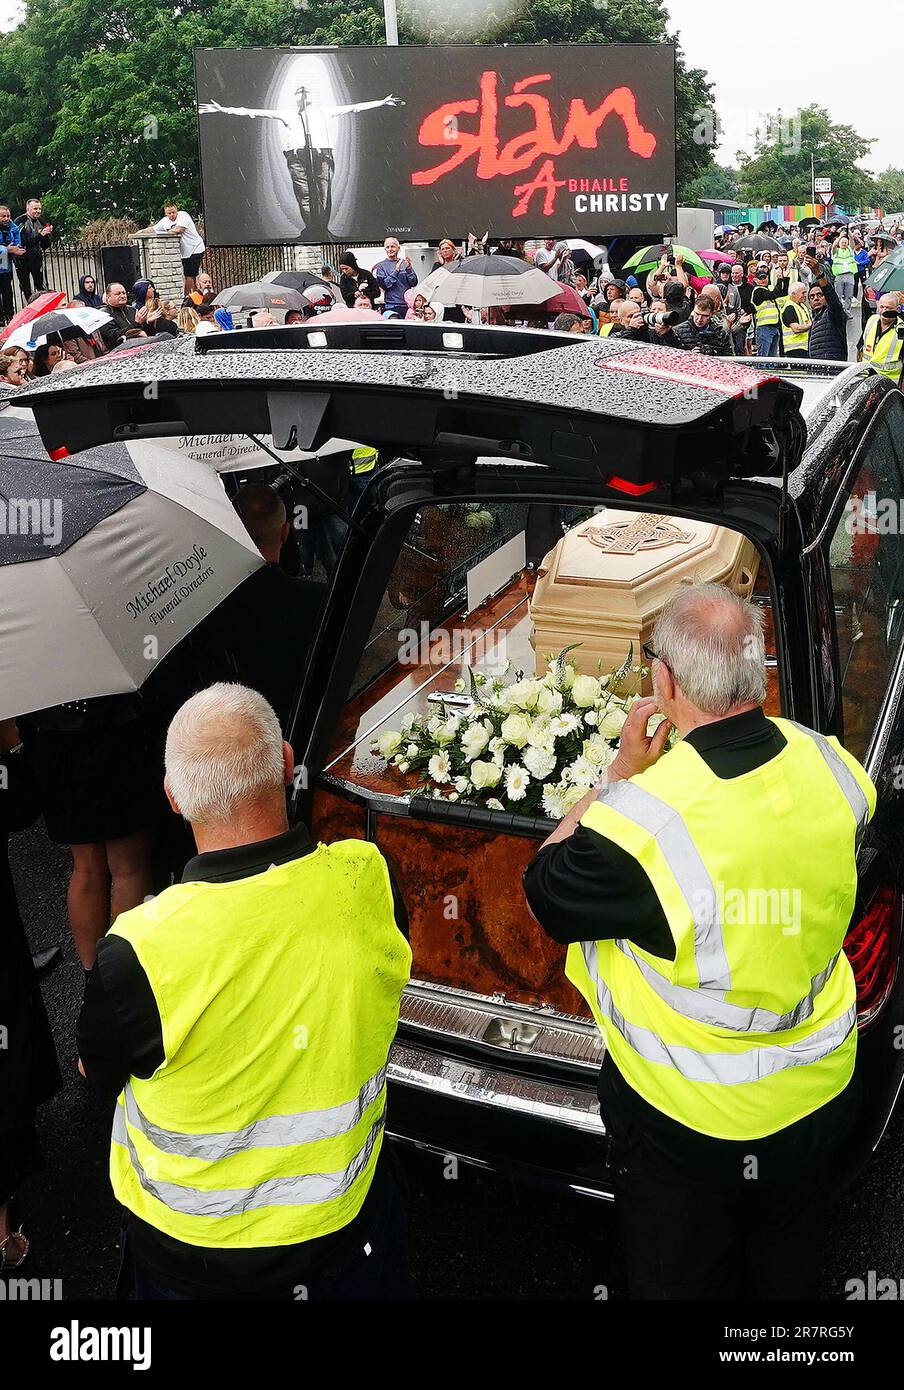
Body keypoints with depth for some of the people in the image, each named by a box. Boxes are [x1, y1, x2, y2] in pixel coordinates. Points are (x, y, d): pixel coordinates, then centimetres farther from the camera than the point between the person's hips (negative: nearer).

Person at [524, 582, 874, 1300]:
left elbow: (548, 896, -15)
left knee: (680, 1279, 24)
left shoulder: (643, 815, -35)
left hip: (688, 1117, -5)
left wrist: (620, 772, -13)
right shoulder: (829, 765, -16)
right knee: (789, 1271, 31)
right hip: (821, 1093, 5)